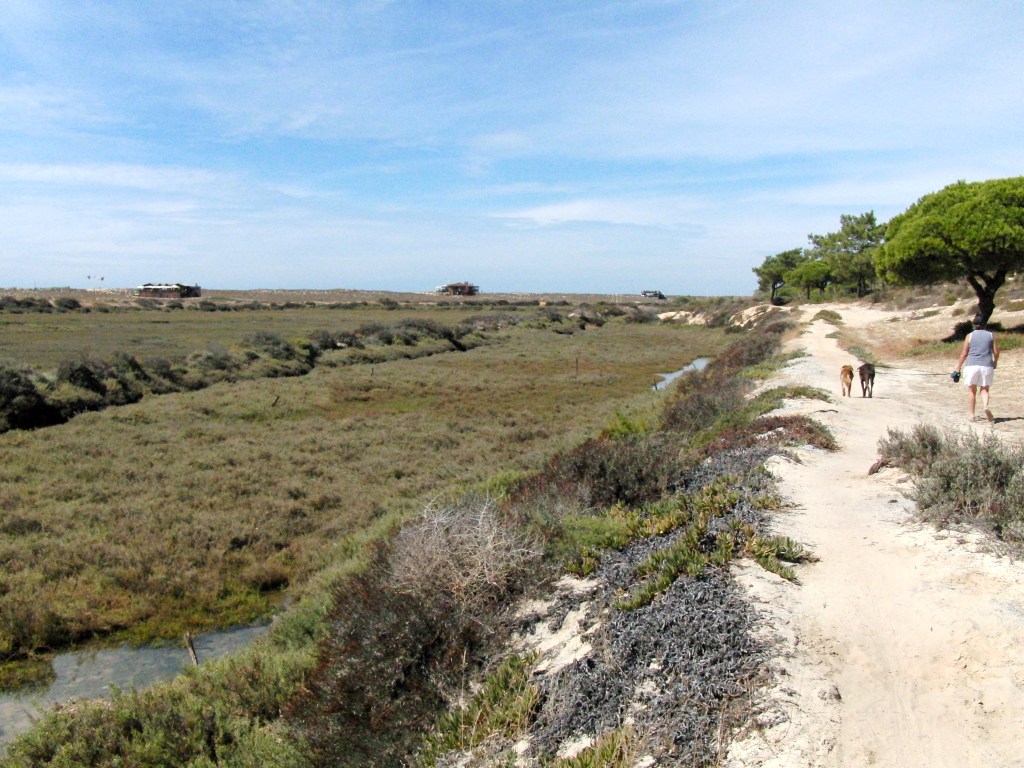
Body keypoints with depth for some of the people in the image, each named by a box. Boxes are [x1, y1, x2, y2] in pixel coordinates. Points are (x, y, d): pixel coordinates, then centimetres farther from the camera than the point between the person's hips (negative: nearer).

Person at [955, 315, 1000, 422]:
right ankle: (986, 406, -20)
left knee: (972, 391, 10)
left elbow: (964, 354, 1)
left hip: (972, 365, -1)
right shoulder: (991, 335, 6)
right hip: (986, 366, 1)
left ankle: (972, 415, 10)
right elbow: (996, 352, 5)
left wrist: (958, 367, 9)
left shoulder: (970, 336, 2)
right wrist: (995, 363, 23)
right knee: (984, 389, 9)